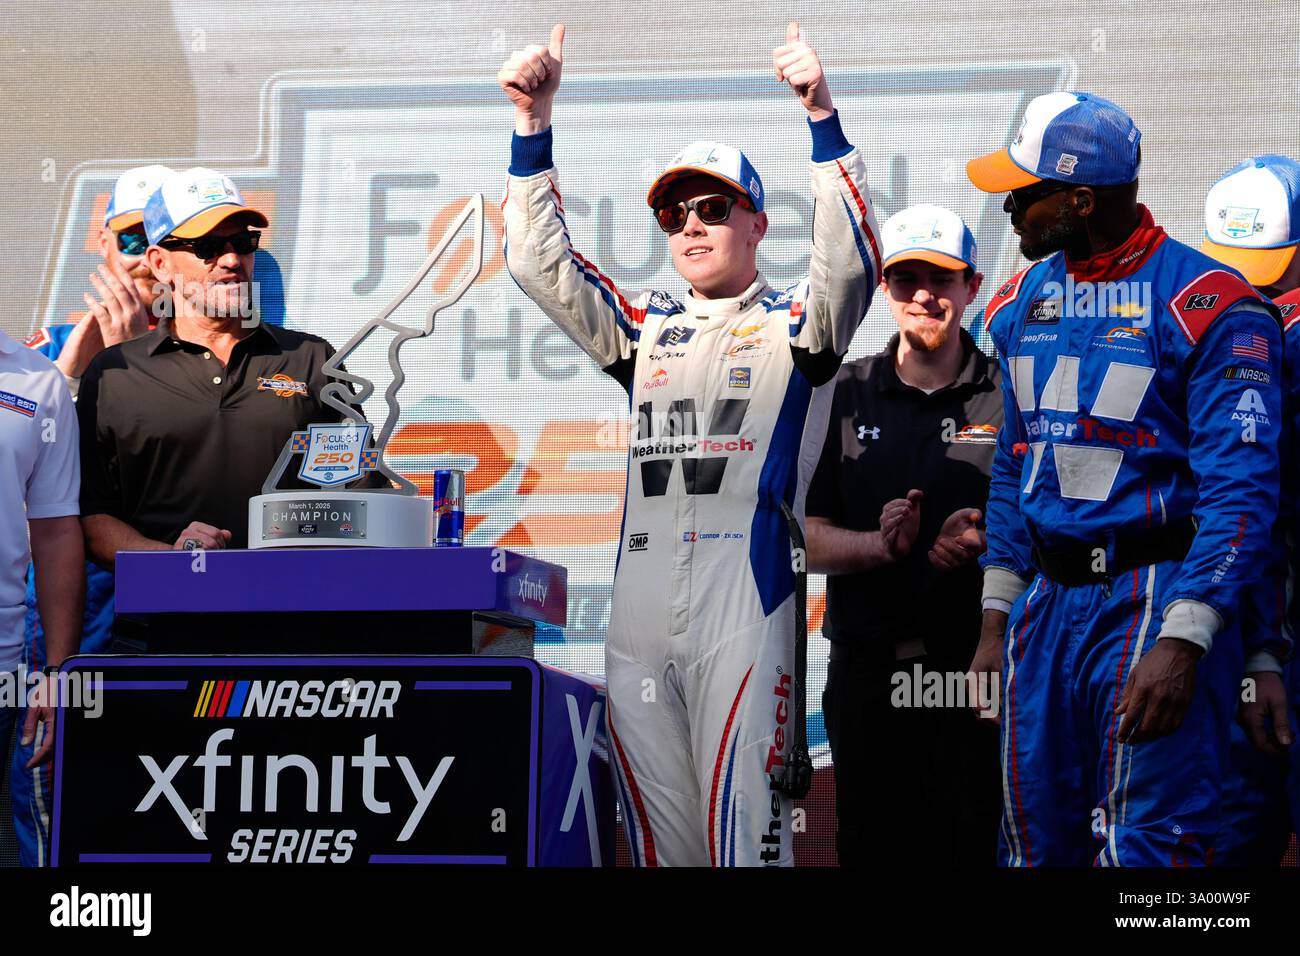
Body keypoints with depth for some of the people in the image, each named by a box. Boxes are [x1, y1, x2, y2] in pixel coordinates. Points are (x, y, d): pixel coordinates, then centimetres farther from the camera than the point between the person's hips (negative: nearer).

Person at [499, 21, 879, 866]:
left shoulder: (791, 325, 8)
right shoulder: (646, 328, 21)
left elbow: (851, 259, -10)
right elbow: (539, 263, 17)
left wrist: (822, 116, -19)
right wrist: (534, 124, 7)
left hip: (747, 602, -5)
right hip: (639, 617, 5)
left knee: (743, 833, -10)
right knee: (658, 838, 6)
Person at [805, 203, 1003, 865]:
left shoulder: (1009, 397, 5)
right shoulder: (842, 397, 9)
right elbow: (807, 540, 5)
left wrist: (983, 543, -17)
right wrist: (881, 544, -15)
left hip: (974, 666, -2)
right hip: (866, 670, 2)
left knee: (967, 847, -6)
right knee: (868, 847, 7)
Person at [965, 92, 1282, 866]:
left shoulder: (1205, 304, -11)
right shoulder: (1026, 301, 11)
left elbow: (1240, 493, -16)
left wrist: (1182, 640, -24)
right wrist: (998, 616, 14)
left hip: (1153, 599, -7)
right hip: (1048, 598, 7)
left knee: (1146, 848, -12)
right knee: (1036, 842, 12)